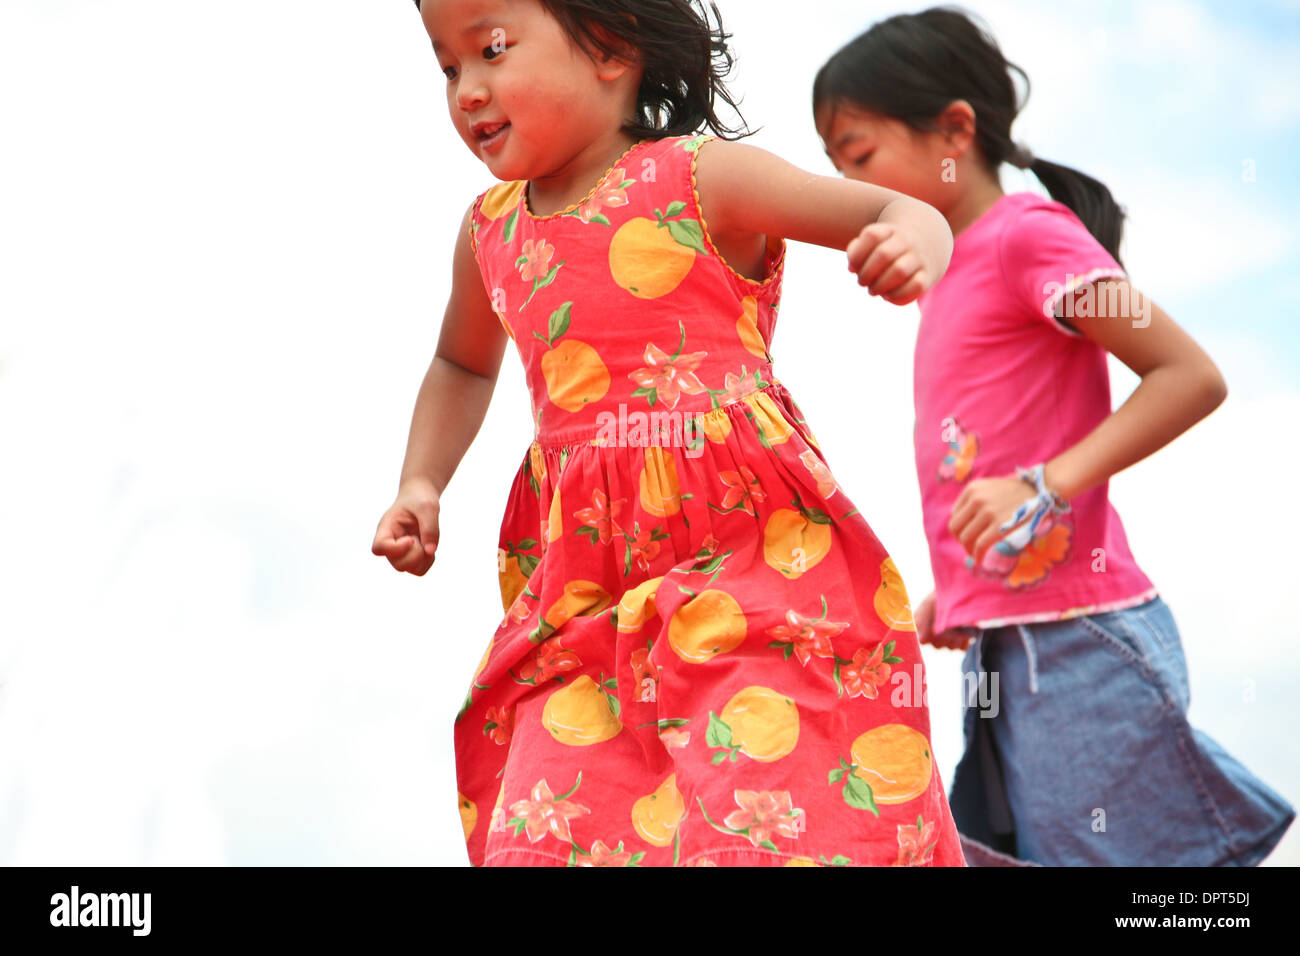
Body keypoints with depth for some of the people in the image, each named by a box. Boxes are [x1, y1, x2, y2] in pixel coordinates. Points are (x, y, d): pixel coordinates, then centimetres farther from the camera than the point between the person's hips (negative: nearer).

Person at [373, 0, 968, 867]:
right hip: (587, 592, 5)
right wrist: (421, 487, 19)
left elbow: (906, 210, 0)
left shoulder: (699, 177, -1)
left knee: (771, 823, -14)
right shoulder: (490, 232, 15)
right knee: (549, 827, -4)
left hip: (751, 561, -4)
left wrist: (912, 245, -23)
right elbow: (462, 367, 33)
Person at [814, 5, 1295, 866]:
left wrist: (1046, 487, -22)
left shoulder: (1027, 233, -8)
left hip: (1076, 640, -9)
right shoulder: (954, 275, 17)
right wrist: (955, 592, 13)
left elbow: (1192, 377, -15)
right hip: (1007, 651, 9)